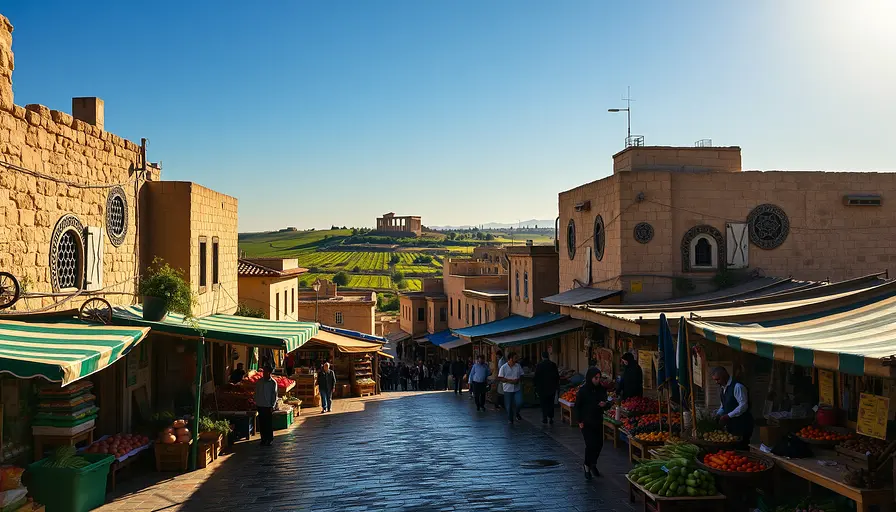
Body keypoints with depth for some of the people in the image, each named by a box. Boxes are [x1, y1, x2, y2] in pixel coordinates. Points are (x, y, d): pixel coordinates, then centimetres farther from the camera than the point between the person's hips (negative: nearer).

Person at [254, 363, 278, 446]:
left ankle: (270, 439, 12)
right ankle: (263, 439, 17)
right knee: (261, 423, 7)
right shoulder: (259, 381, 4)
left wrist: (273, 406, -9)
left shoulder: (273, 382, -5)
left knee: (269, 423, 1)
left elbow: (274, 395, -4)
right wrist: (256, 403, 7)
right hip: (260, 405, 3)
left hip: (268, 406, -3)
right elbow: (256, 393, 10)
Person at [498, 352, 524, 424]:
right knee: (509, 406, 4)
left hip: (517, 389, 2)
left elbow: (521, 375, 12)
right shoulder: (503, 367, -8)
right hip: (508, 389, -2)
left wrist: (518, 379, -10)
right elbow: (500, 378, -9)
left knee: (519, 402, -12)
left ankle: (517, 413, 19)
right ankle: (510, 420, 20)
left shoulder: (518, 366, 3)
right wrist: (509, 380, -18)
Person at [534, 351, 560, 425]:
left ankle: (544, 418, 6)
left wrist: (536, 387, 3)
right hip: (552, 388, 2)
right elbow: (557, 376, 0)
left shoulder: (539, 365, -9)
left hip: (542, 388, -2)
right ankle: (551, 418, 7)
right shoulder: (553, 365, -4)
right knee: (551, 403, 11)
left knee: (544, 403, 8)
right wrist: (557, 385, 10)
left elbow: (536, 377, -5)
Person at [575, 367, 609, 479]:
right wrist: (580, 421, -9)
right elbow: (578, 406, -6)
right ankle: (587, 467, 12)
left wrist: (604, 405, -13)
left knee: (599, 444, 6)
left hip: (598, 422, 4)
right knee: (590, 444, -9)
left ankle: (593, 465, 29)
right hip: (586, 422, -4)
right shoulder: (583, 390, -11)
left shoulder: (602, 389, 1)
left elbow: (606, 405, 11)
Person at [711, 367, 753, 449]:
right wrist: (717, 414, 5)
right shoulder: (723, 387, 10)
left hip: (742, 424, -8)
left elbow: (743, 406, -21)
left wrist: (728, 416, -22)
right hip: (731, 424, 8)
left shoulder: (737, 386, -17)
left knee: (741, 450, -7)